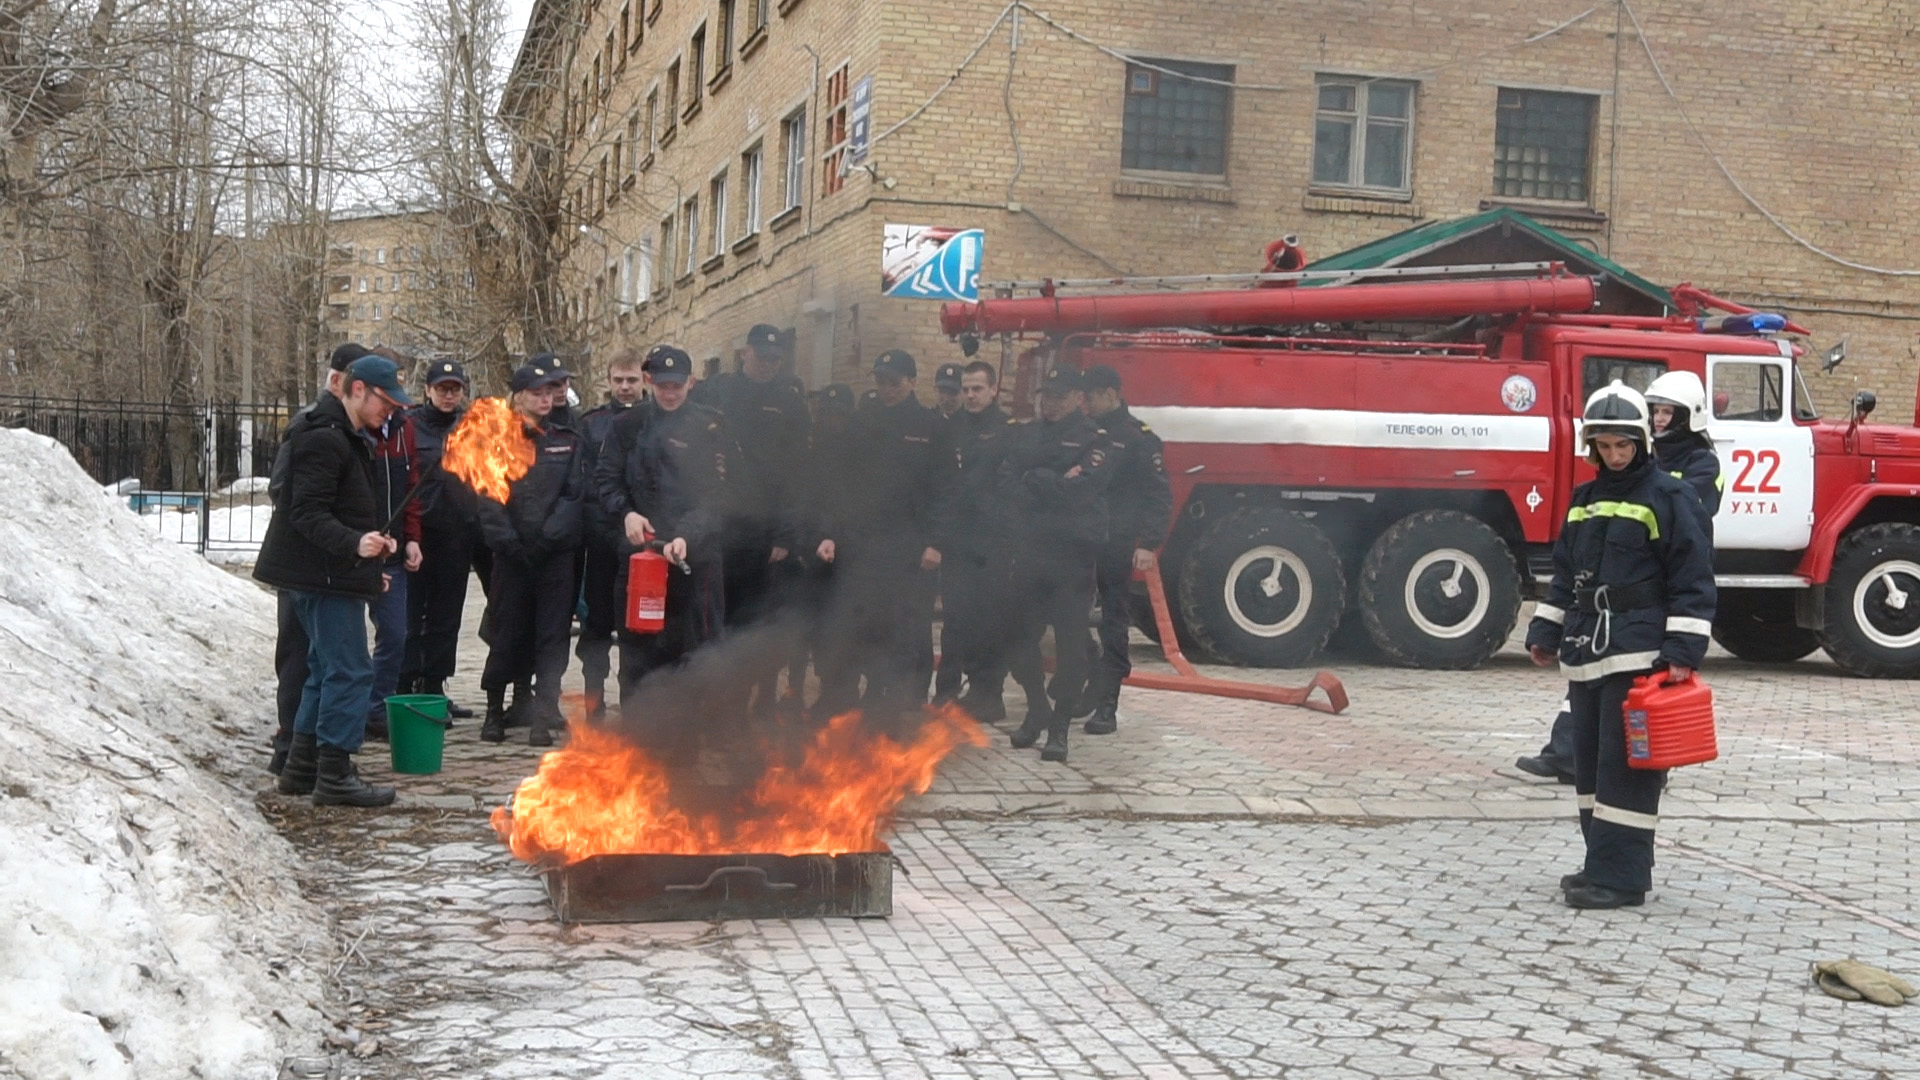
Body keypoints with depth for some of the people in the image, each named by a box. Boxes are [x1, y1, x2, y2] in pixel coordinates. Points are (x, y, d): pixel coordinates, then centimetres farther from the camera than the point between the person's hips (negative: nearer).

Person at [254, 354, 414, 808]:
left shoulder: (349, 437, 17)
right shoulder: (323, 438, -17)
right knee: (350, 669, -9)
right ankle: (334, 775, -5)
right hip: (326, 576, -11)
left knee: (328, 668, 17)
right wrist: (354, 544, -34)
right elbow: (308, 514, -23)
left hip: (331, 574, 11)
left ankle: (302, 768, 25)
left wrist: (373, 542, 14)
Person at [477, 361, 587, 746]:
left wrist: (548, 537, -9)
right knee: (508, 634, 4)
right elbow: (489, 499, -1)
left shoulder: (568, 442, 12)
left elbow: (574, 494, 3)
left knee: (552, 637, -2)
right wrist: (509, 542, -11)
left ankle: (543, 717, 1)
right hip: (512, 556, -1)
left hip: (556, 556, 1)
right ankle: (495, 710, 20)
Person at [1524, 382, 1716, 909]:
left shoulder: (1668, 498, -4)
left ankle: (1621, 876, -5)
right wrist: (1545, 633, 18)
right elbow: (1565, 574, 24)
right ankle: (1602, 862, 21)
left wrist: (1682, 653, -14)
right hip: (1587, 654, 7)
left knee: (1626, 766, -8)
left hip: (1639, 658, -7)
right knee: (1589, 761, 11)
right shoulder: (1584, 500, 16)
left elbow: (1692, 581, -8)